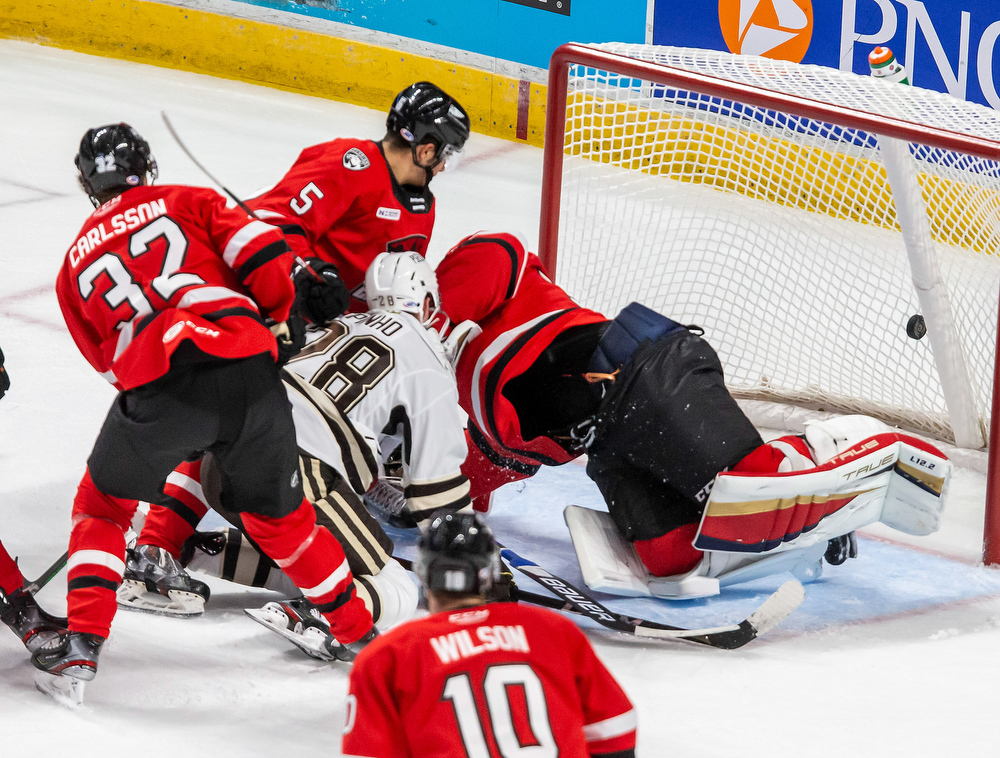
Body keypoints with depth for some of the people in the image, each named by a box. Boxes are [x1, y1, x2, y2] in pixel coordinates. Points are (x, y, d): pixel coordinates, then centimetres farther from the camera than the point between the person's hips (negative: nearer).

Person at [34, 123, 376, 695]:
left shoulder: (76, 264, 26)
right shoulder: (187, 202, 20)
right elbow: (266, 256, 7)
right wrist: (278, 325, 24)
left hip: (158, 386, -1)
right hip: (248, 368, 1)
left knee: (105, 504, 23)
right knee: (280, 514, 21)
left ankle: (82, 647, 12)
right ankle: (362, 636, 30)